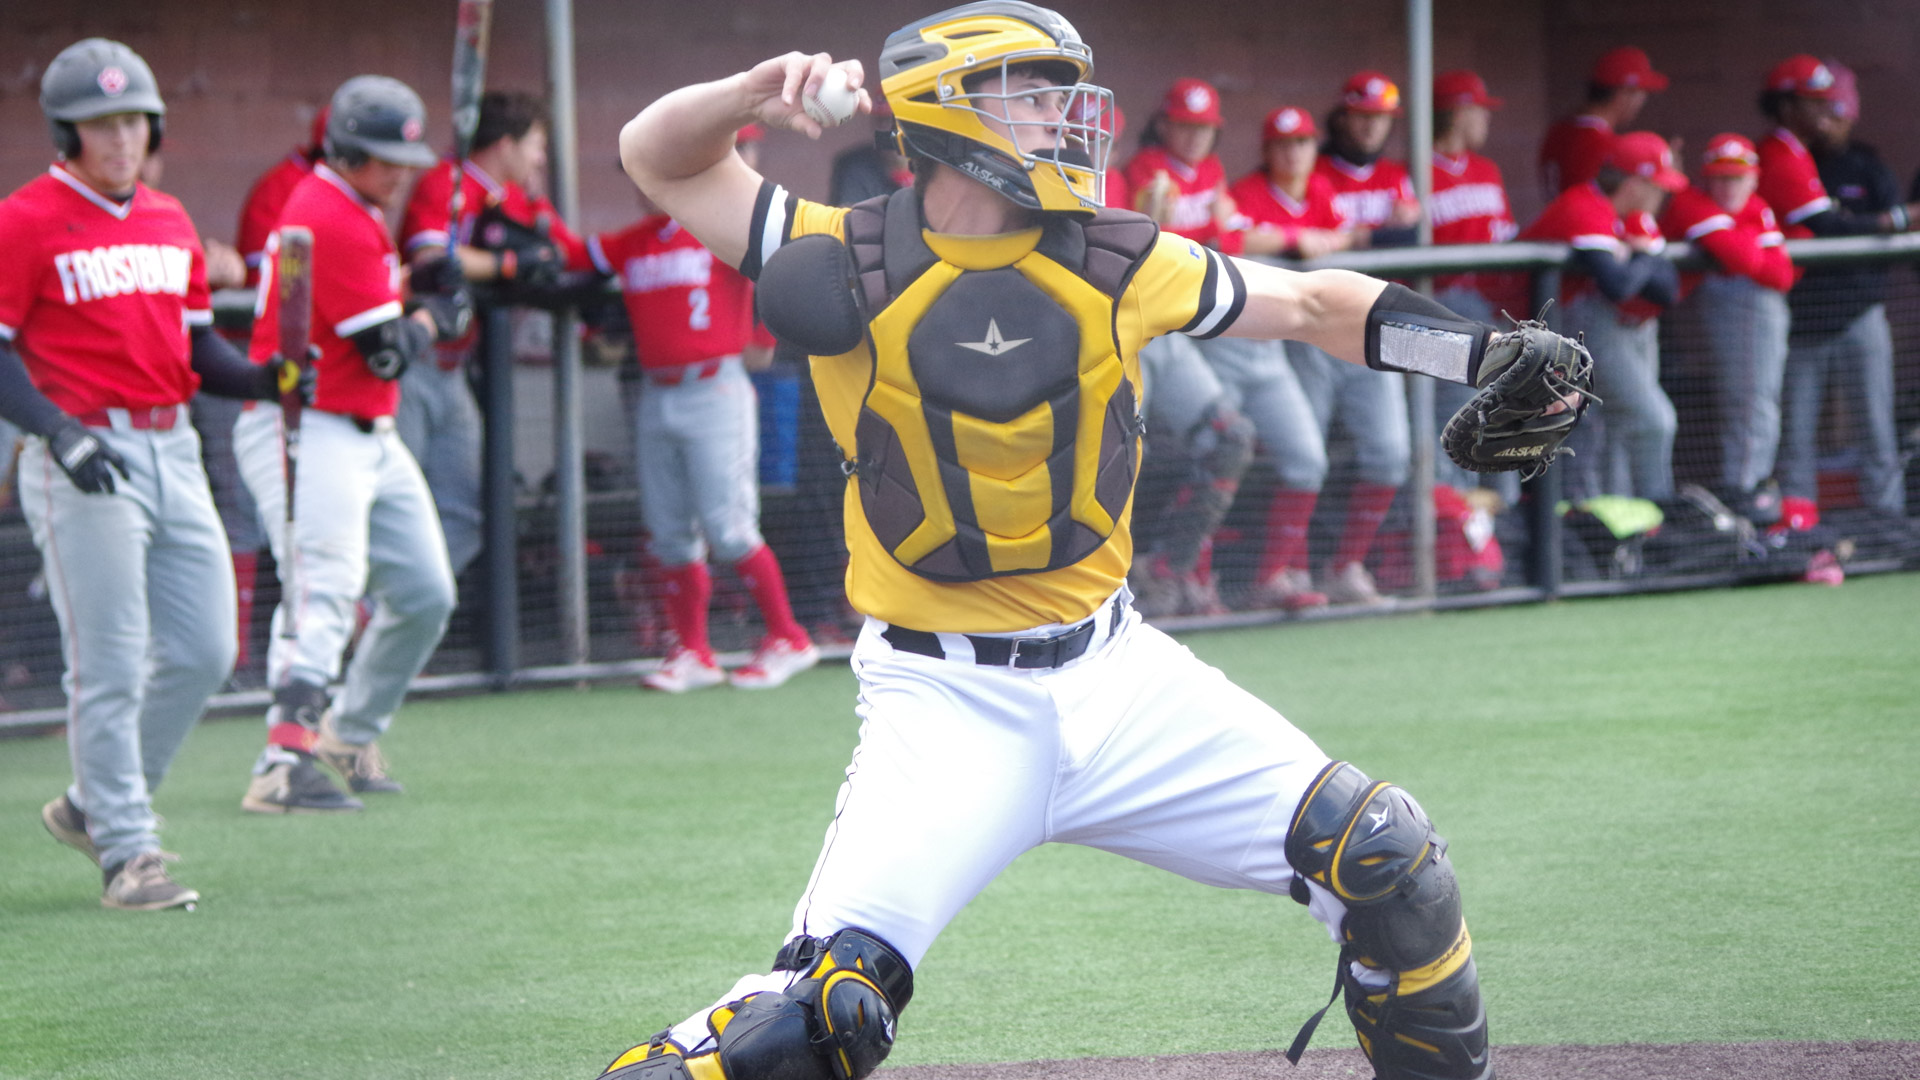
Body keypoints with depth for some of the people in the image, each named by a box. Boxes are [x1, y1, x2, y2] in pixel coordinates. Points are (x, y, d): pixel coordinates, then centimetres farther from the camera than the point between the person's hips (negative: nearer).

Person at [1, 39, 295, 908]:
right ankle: (127, 854, 1)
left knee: (203, 651, 7)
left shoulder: (170, 222, 14)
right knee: (110, 667, -6)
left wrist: (261, 380, -1)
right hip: (83, 460, -7)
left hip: (173, 451, 7)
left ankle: (94, 805, 23)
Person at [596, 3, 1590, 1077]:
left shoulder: (1115, 264, 0)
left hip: (1117, 677, 4)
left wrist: (1488, 356, 6)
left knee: (1387, 865, -1)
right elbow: (660, 156, 1)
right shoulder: (853, 266, -8)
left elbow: (1318, 305, 13)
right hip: (948, 703, -4)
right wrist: (757, 93, -17)